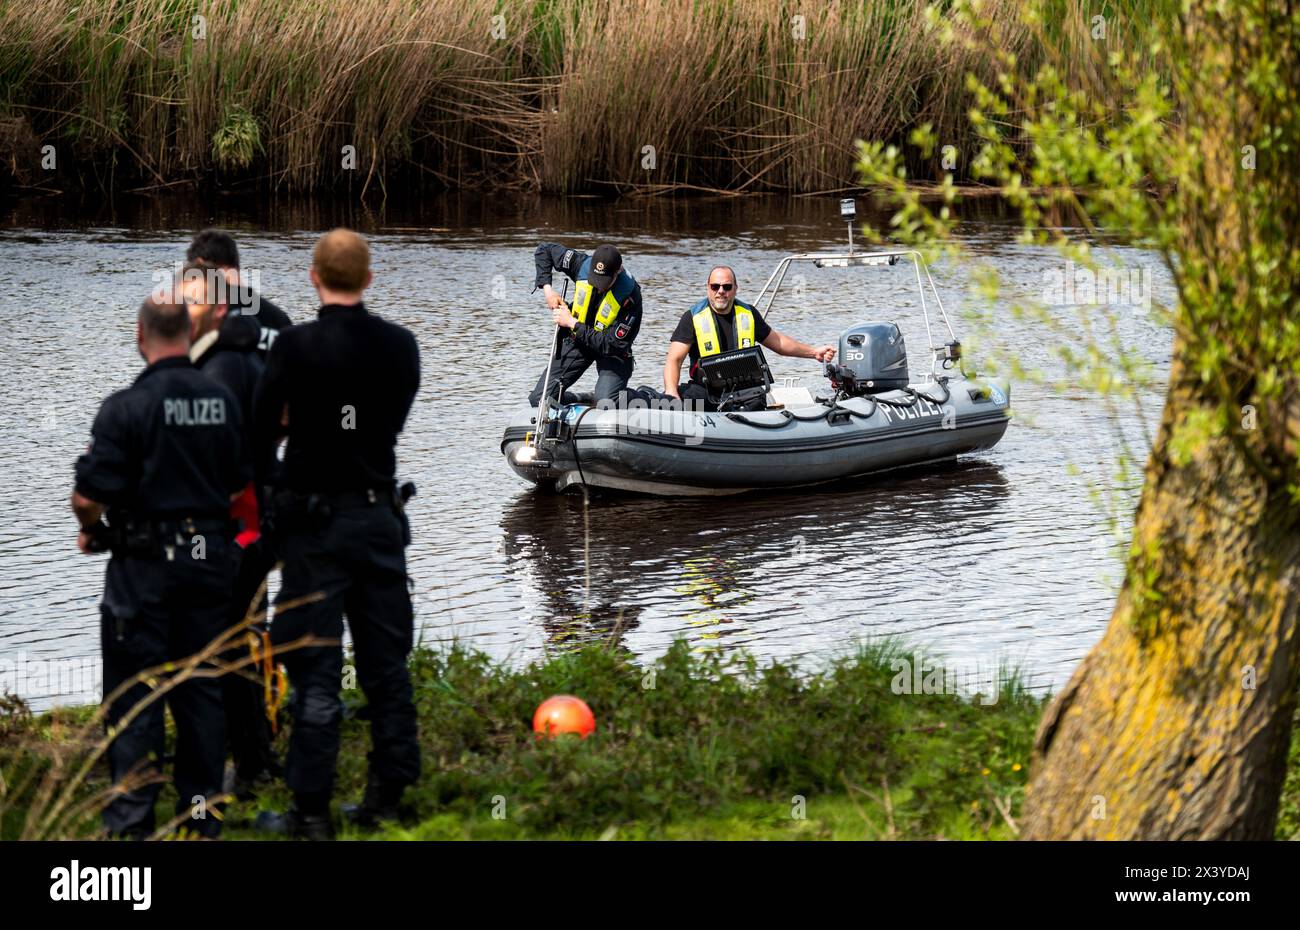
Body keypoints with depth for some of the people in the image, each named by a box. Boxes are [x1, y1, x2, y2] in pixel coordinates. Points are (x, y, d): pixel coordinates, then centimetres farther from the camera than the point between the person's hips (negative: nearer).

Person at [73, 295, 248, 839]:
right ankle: (202, 808, 17)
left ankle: (131, 819, 3)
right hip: (210, 558, 5)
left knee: (134, 691, 2)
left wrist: (90, 531, 5)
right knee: (201, 686, 13)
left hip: (144, 565, -5)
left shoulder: (126, 407, -15)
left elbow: (89, 496, -16)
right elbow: (239, 487, 8)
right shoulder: (223, 402, 1)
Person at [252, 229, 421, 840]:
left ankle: (310, 809, 0)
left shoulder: (296, 346, -12)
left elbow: (262, 429, -9)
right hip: (380, 515, 4)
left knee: (315, 666, -1)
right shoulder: (401, 345, 0)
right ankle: (387, 796, 15)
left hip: (316, 520, -4)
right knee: (386, 663, 11)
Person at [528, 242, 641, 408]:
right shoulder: (583, 264, -20)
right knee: (538, 400, -5)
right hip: (577, 339, 4)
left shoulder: (630, 296, -32)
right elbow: (544, 249, -3)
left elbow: (612, 345, -31)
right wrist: (547, 288, -14)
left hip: (611, 351, -4)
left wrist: (572, 323, -26)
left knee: (606, 403, -30)